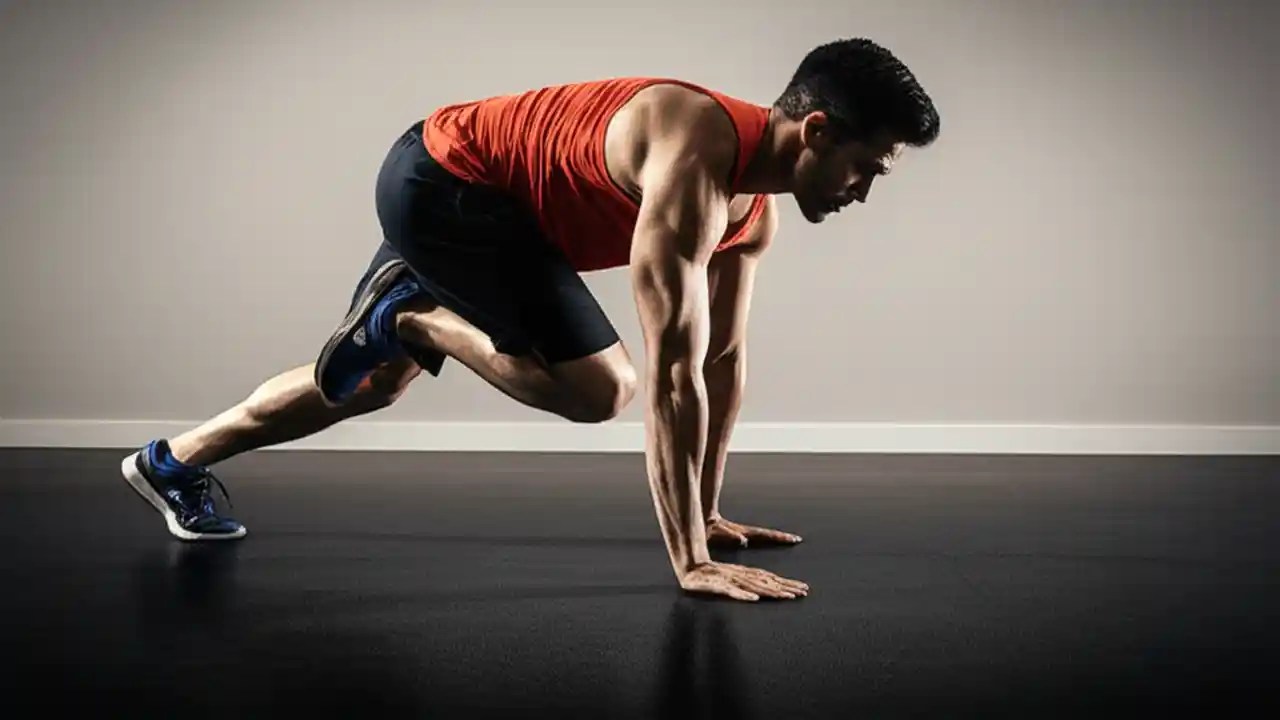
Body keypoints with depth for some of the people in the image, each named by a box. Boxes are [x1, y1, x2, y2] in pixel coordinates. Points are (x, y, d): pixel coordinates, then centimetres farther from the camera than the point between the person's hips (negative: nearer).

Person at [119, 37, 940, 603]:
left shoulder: (755, 206, -2)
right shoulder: (693, 165, -31)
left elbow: (724, 358, 6)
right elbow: (676, 370, -34)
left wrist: (708, 511, 8)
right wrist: (691, 561, -31)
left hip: (449, 191, 10)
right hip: (442, 180, -9)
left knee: (371, 380, 20)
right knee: (599, 387, -17)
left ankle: (172, 462, 34)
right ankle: (410, 315, 1)